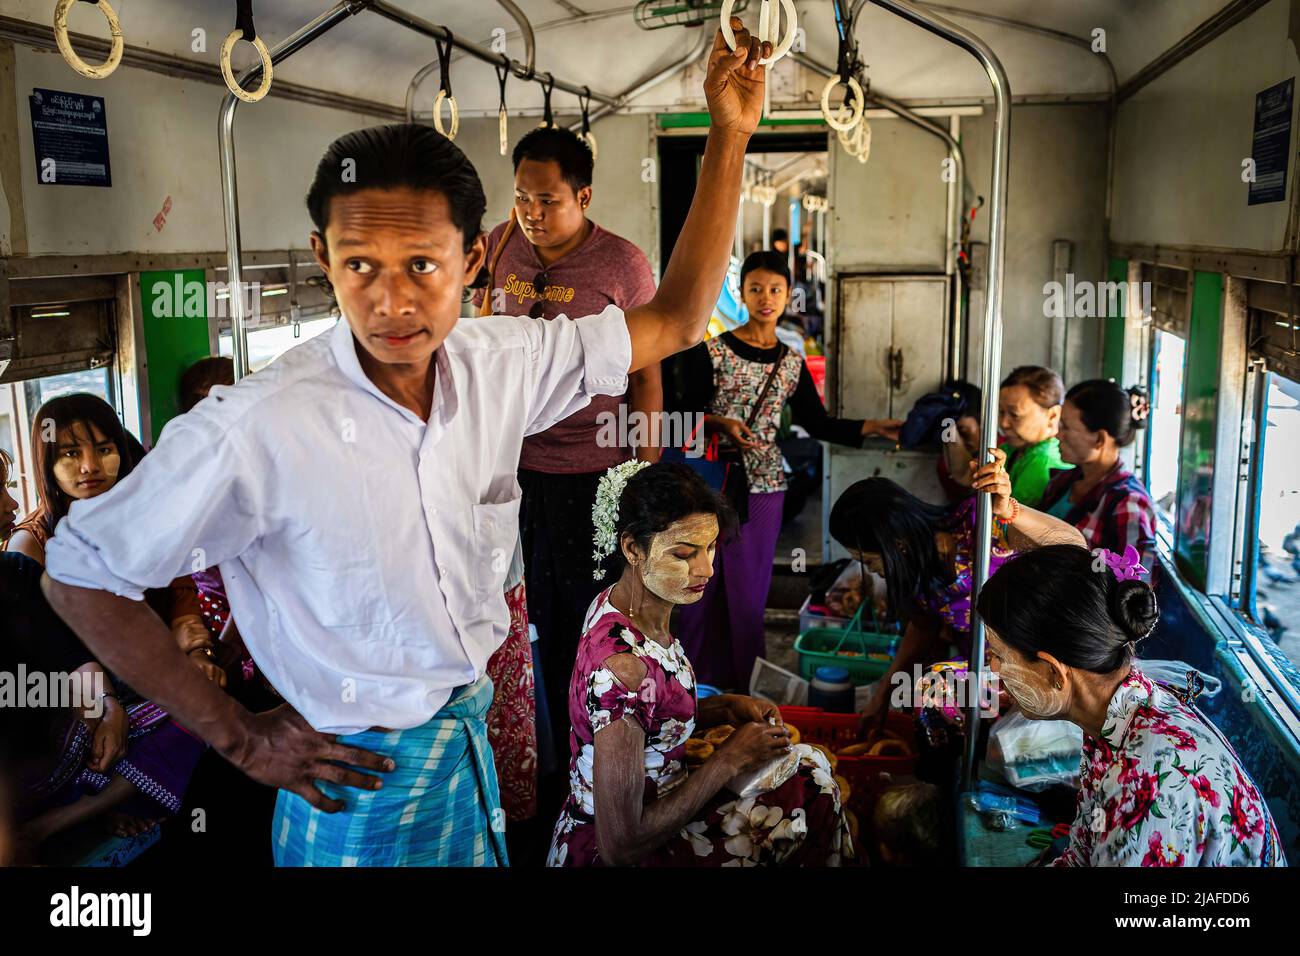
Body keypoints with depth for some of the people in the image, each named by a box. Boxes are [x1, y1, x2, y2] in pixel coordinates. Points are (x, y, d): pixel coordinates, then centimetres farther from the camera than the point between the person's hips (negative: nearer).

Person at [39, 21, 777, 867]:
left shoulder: (497, 366, -11)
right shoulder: (259, 426, -27)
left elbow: (674, 323, -3)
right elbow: (78, 575, -17)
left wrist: (730, 136, -9)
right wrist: (241, 737, -14)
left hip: (475, 742, 5)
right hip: (359, 787, -5)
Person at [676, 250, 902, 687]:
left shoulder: (792, 363, 8)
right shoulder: (712, 352, -4)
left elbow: (817, 425, 11)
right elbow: (689, 413, -2)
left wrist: (872, 427, 2)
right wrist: (722, 423, -20)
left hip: (763, 487, 3)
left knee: (749, 587, 8)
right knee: (703, 585, 2)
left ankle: (745, 685, 19)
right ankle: (698, 683, 16)